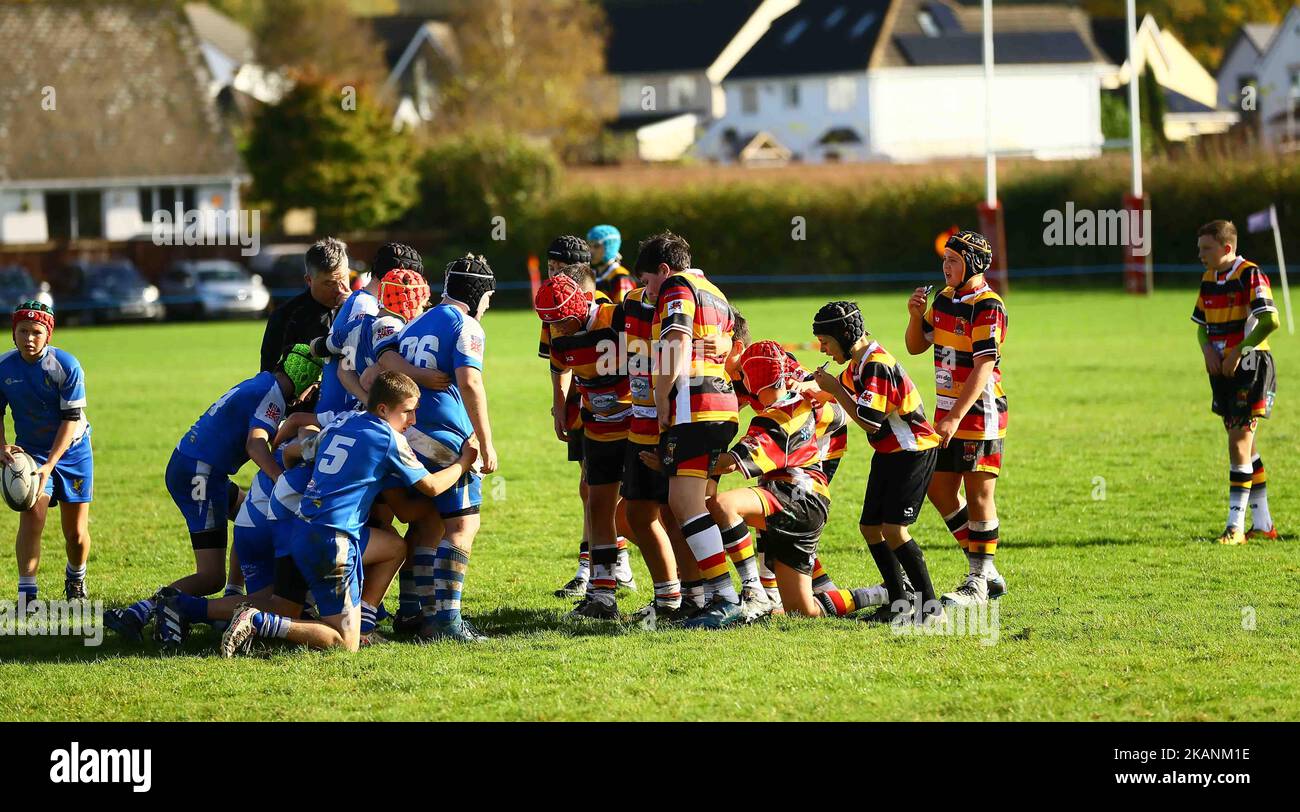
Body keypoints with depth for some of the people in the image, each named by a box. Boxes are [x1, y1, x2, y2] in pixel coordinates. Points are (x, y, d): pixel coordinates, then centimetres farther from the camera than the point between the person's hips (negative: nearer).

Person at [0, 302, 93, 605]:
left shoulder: (67, 366, -20)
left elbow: (72, 419, -19)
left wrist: (49, 466, -26)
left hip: (71, 450, -1)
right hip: (30, 451, 1)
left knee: (76, 533, 2)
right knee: (31, 515, -21)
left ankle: (76, 579, 34)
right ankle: (26, 595, -22)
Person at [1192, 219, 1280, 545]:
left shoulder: (1250, 275, -13)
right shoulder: (1208, 280, 12)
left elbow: (1270, 321, -21)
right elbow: (1202, 325, 21)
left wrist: (1238, 352, -21)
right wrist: (1207, 348, 0)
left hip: (1250, 368, -8)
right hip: (1222, 369, 8)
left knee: (1239, 442, -12)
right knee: (1245, 445, 12)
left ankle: (1235, 525, -12)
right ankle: (1262, 523, 19)